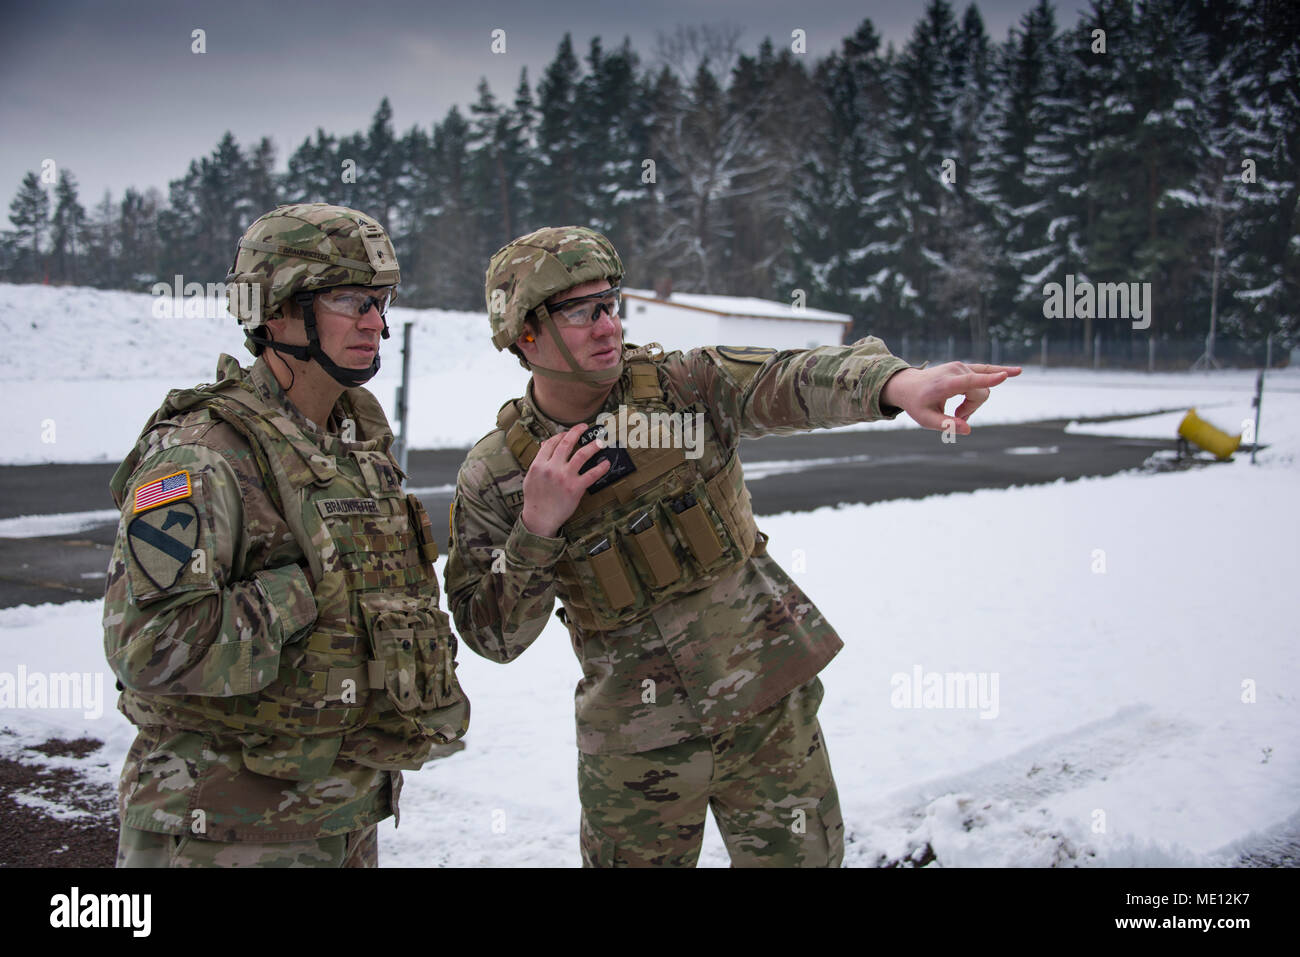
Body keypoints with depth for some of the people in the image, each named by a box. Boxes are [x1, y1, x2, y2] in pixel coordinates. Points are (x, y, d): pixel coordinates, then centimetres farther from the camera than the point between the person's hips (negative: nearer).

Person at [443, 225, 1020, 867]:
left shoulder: (683, 385, -8)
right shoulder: (494, 478, -7)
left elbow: (790, 382, -27)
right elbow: (493, 638, -8)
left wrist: (897, 381, -47)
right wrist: (537, 525, -23)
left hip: (768, 705, 1)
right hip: (635, 743, 0)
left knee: (803, 856, 10)